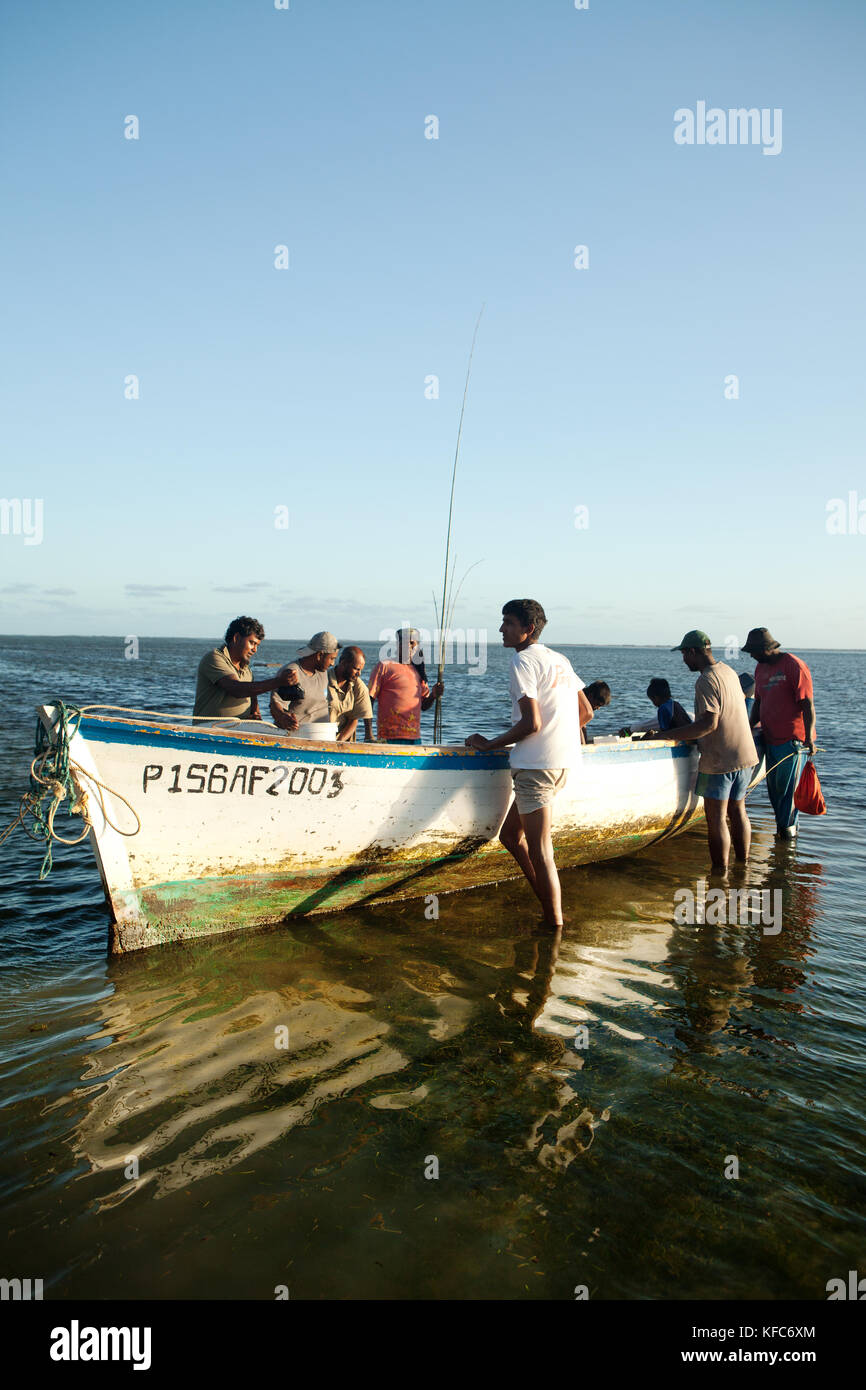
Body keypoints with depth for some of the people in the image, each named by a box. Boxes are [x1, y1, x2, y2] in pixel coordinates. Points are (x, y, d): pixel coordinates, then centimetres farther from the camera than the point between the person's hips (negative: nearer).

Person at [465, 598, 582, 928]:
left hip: (536, 764, -9)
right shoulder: (559, 660, 17)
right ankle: (547, 902, 19)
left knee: (540, 851, -3)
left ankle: (554, 925, 2)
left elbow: (531, 723, -17)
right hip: (564, 761, 9)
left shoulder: (523, 660, -9)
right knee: (510, 834, 17)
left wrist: (490, 744, -6)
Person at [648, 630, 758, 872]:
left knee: (716, 817, -2)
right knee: (737, 811, 16)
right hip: (746, 755, 9)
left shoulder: (706, 680, -17)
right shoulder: (728, 671, 12)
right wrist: (688, 732, 23)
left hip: (719, 760, -9)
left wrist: (667, 735, -23)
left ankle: (720, 872, 2)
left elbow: (709, 723, -25)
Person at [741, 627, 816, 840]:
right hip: (770, 738, 7)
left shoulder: (794, 666, -12)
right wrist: (750, 726, 8)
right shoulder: (761, 668, 13)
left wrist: (809, 737, -20)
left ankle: (788, 825, 14)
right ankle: (783, 823, 23)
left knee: (788, 784, -1)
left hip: (793, 739, -7)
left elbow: (808, 704, -15)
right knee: (773, 785, 10)